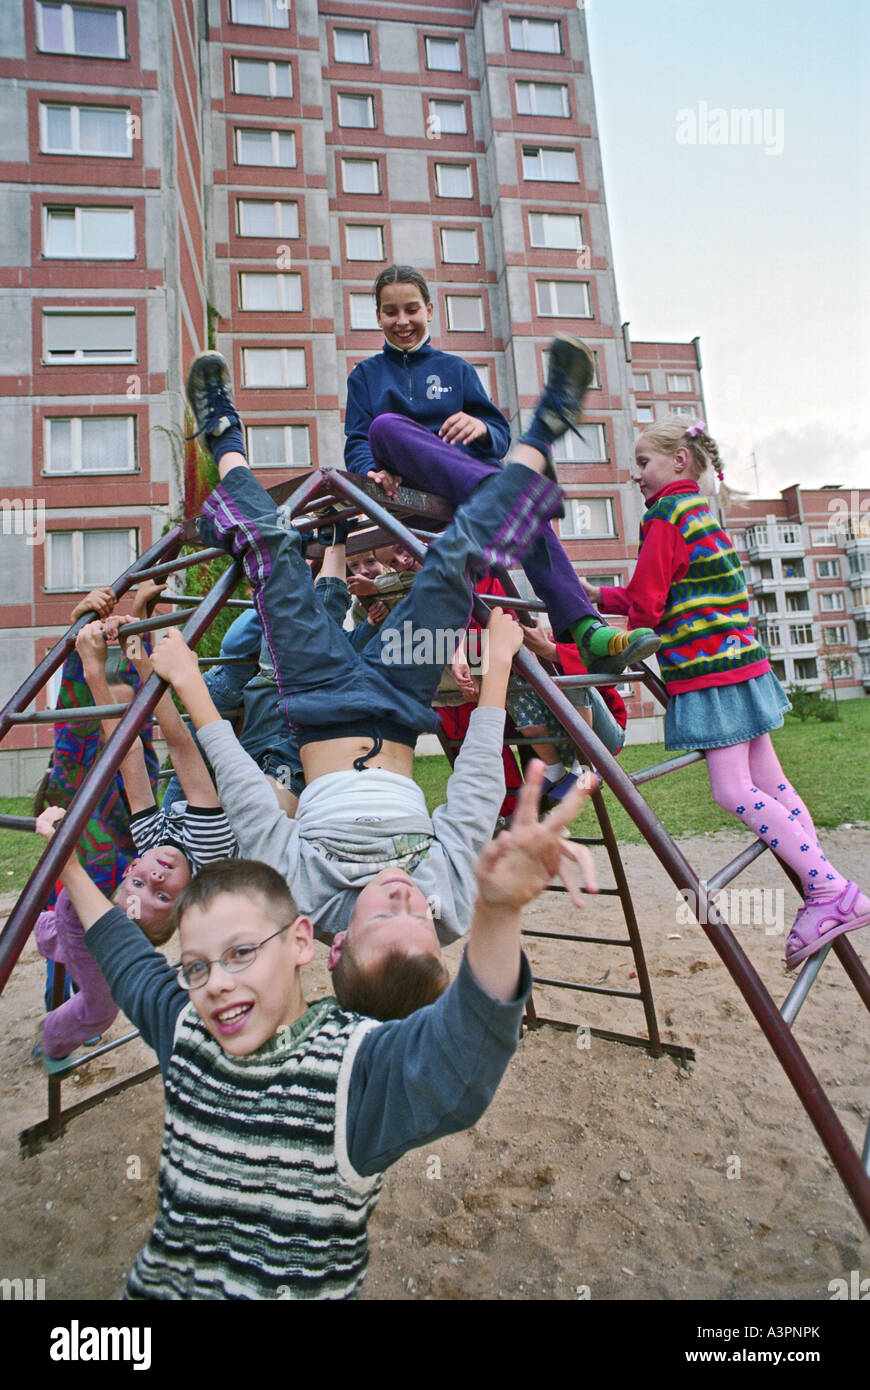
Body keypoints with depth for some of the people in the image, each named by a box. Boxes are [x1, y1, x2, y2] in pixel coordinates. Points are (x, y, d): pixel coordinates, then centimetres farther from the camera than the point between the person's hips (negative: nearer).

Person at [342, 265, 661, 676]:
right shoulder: (365, 375, 23)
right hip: (405, 487, -1)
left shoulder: (456, 369, 24)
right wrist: (374, 470, -14)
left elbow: (500, 435, 13)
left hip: (467, 481, 1)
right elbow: (356, 444, 11)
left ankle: (586, 631, -46)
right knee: (386, 424, -33)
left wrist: (481, 428, -12)